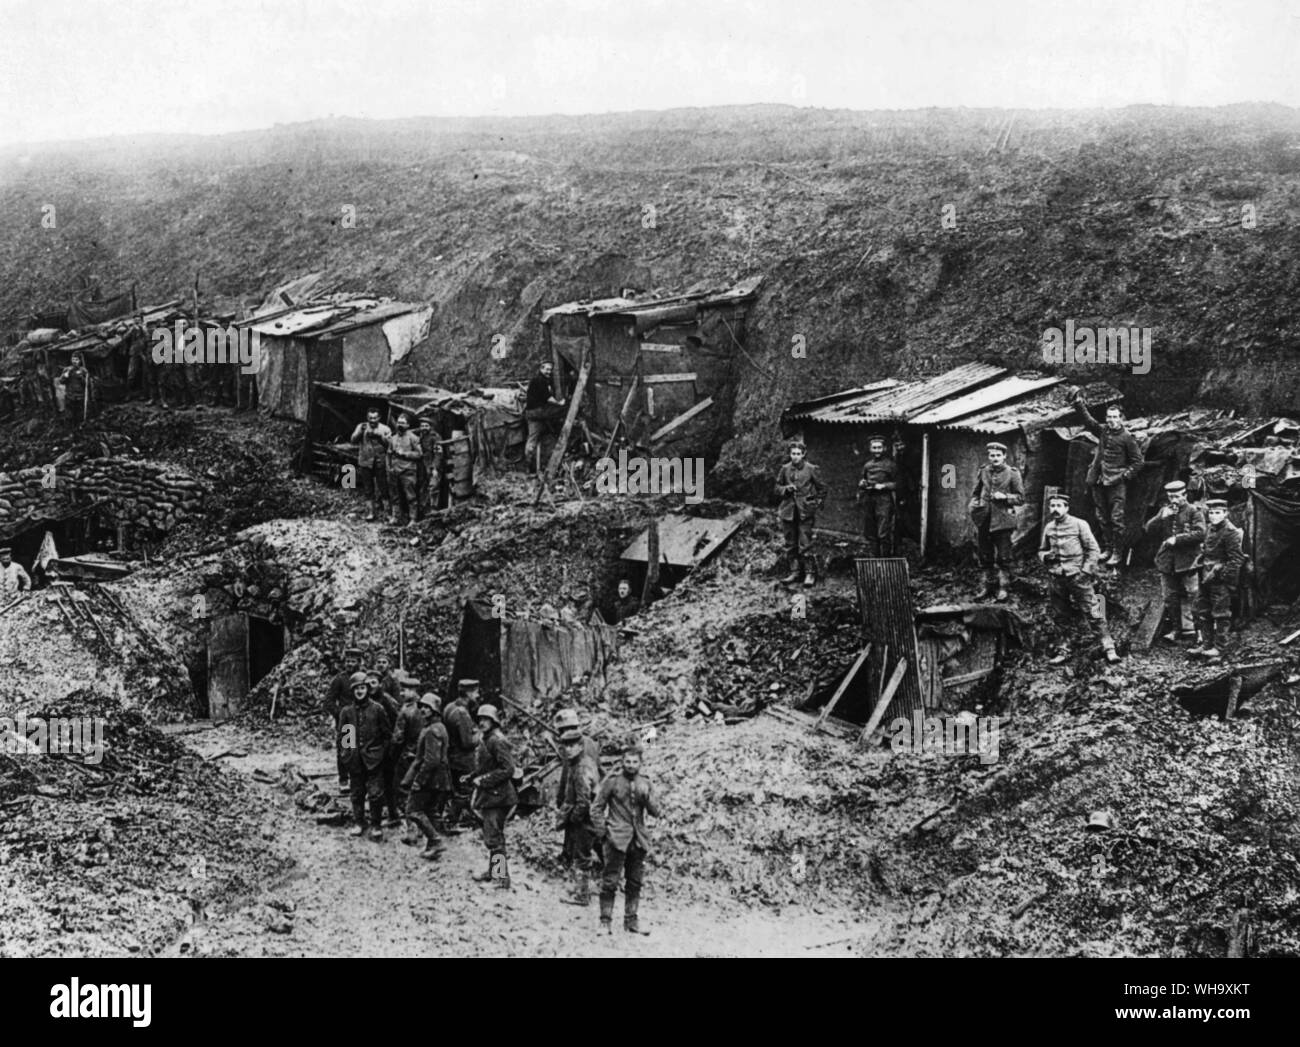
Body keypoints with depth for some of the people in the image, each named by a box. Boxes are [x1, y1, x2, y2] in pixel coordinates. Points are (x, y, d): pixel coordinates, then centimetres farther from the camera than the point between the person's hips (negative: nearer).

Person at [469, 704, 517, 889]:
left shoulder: (498, 742, -16)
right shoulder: (485, 740, 14)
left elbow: (508, 770, -21)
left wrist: (483, 780, -19)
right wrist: (474, 778, 10)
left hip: (498, 796, -10)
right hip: (489, 796, 10)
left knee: (494, 838, -12)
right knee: (490, 836, 18)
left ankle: (502, 878, -13)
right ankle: (493, 872, 29)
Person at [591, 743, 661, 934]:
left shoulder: (644, 783, 9)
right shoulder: (612, 781, -3)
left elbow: (656, 812, 6)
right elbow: (596, 808, 1)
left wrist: (646, 797, -12)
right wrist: (602, 832, -6)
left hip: (638, 840, 4)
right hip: (617, 839, -4)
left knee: (635, 882, 9)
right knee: (610, 881, -5)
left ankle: (631, 920, 18)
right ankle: (605, 921, 1)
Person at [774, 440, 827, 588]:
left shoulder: (811, 469, -1)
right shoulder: (785, 469, 6)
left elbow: (822, 488, 8)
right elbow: (777, 488, 14)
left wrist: (816, 502, 2)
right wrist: (786, 489, -5)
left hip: (805, 512, -4)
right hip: (788, 511, 4)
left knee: (805, 544, -7)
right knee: (790, 544, 8)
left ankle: (809, 573, 0)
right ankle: (794, 571, 17)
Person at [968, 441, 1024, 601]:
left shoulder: (1012, 473, 0)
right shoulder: (983, 471, 8)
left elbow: (1020, 498, 0)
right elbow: (976, 493, 19)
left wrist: (1005, 497, -15)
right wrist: (974, 504, 0)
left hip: (1002, 520, -4)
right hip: (984, 520, 4)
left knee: (1003, 557, -2)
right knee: (985, 556, 10)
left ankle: (1003, 588, 5)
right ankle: (989, 586, 20)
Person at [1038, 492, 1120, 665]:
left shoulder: (1079, 524, -4)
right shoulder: (1048, 527, 9)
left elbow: (1094, 549, -2)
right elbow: (1041, 550, 21)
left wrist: (1086, 570, -11)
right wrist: (1045, 556, -2)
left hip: (1077, 575, -4)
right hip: (1057, 578, 4)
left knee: (1092, 612, -6)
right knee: (1060, 616, 11)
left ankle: (1109, 648, -2)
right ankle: (1063, 649, 21)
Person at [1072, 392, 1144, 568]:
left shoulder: (1127, 437, -6)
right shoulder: (1103, 431, 9)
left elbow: (1137, 461, -2)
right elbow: (1087, 419, 13)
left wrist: (1124, 475, -10)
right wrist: (1079, 402, 1)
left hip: (1116, 483, -6)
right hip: (1099, 481, 6)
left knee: (1117, 518, -7)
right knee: (1102, 517, 12)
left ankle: (1118, 553, -1)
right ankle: (1107, 548, 24)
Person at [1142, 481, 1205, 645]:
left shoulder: (1194, 511, -1)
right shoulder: (1164, 511, 14)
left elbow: (1200, 533, -13)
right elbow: (1148, 529, 6)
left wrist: (1177, 539, -16)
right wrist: (1162, 517, -9)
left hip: (1187, 562, -5)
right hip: (1167, 562, 5)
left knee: (1188, 597, -3)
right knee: (1170, 598, 6)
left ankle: (1189, 629, 1)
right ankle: (1177, 629, 13)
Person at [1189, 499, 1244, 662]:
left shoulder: (1230, 532, -15)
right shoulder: (1209, 528, 10)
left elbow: (1236, 559, -16)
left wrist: (1219, 574, -18)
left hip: (1221, 578, -9)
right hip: (1207, 577, 9)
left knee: (1221, 614, -2)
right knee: (1203, 612, 14)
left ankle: (1220, 647, 5)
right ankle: (1206, 644, 24)